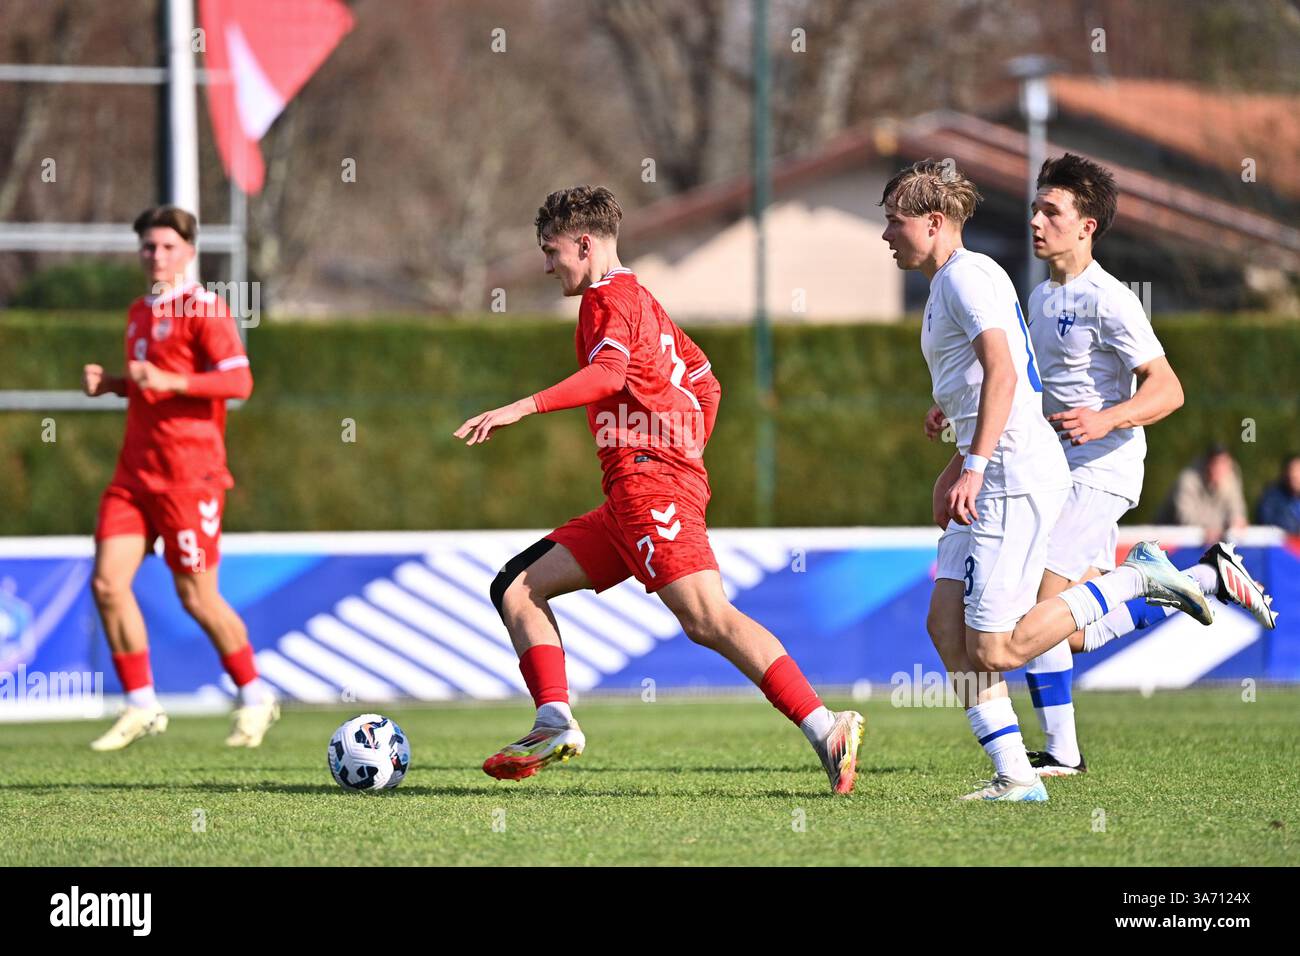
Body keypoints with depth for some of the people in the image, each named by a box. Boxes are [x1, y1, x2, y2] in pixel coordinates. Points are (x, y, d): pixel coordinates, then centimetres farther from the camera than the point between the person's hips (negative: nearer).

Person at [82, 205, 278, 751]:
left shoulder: (203, 309, -7)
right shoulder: (138, 314, 17)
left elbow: (238, 381, -17)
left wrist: (168, 381, -26)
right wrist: (111, 384, 9)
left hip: (188, 472, -7)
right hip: (135, 470, 7)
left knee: (196, 596, -3)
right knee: (107, 582, -5)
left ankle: (255, 699, 15)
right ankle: (141, 707, 4)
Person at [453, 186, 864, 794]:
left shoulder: (610, 298, -3)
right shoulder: (644, 303, 28)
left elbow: (608, 374, -23)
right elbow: (705, 384, 30)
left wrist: (522, 408, -29)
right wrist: (688, 455, 28)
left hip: (649, 478, -10)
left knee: (706, 617, -22)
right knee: (518, 588, 9)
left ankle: (826, 731, -29)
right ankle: (555, 724, -4)